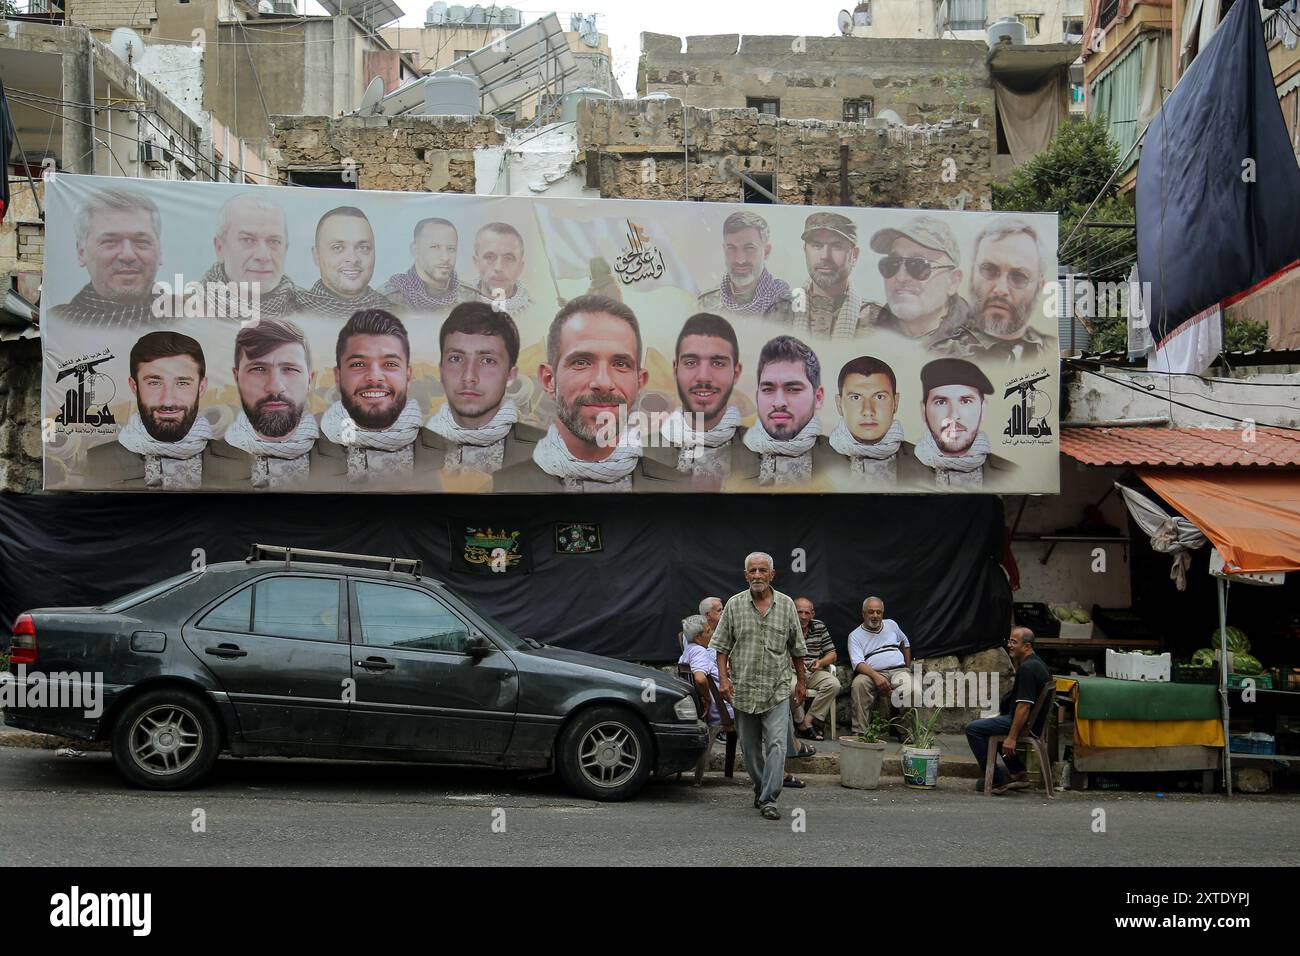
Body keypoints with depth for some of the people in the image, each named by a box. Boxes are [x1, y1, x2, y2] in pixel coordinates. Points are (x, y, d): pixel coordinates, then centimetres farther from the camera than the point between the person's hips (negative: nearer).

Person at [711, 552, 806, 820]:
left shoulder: (786, 605, 4)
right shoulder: (734, 605, 2)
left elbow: (796, 649, 11)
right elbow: (722, 646, 3)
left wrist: (800, 680, 12)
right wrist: (723, 678, -7)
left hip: (778, 689, -1)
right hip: (742, 688, 1)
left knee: (776, 744, -11)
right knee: (750, 747, 10)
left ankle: (769, 799, -12)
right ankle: (760, 790, 27)